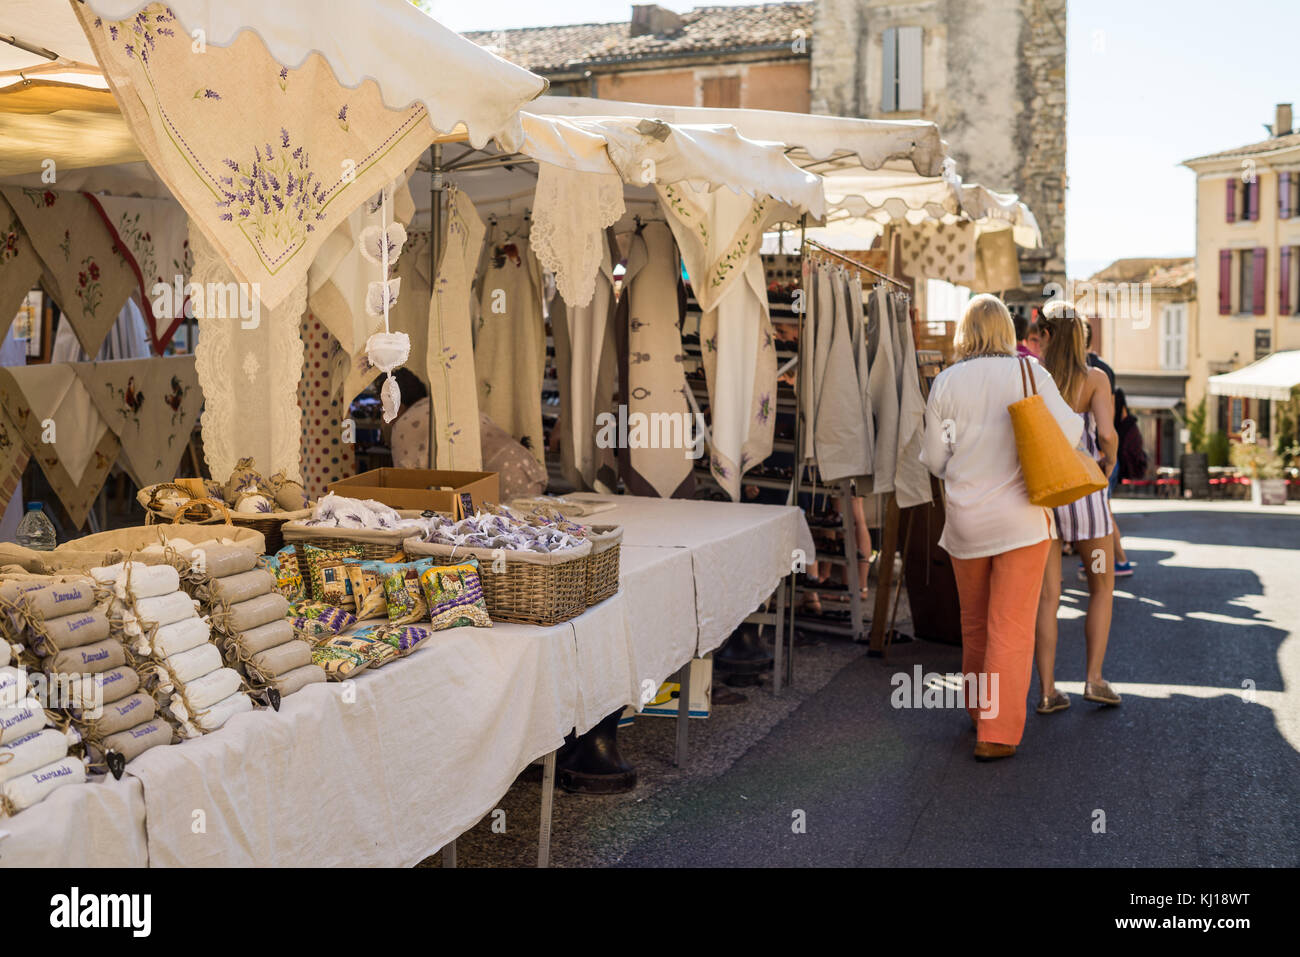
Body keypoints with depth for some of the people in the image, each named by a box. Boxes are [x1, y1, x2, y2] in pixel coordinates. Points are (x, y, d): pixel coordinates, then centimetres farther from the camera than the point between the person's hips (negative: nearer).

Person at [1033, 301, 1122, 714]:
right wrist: (1109, 460, 3)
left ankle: (1047, 690, 7)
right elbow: (1106, 434, -17)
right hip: (1083, 490, -2)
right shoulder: (1095, 378, -7)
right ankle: (1094, 679, 12)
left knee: (1047, 596, 8)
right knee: (1102, 588, 16)